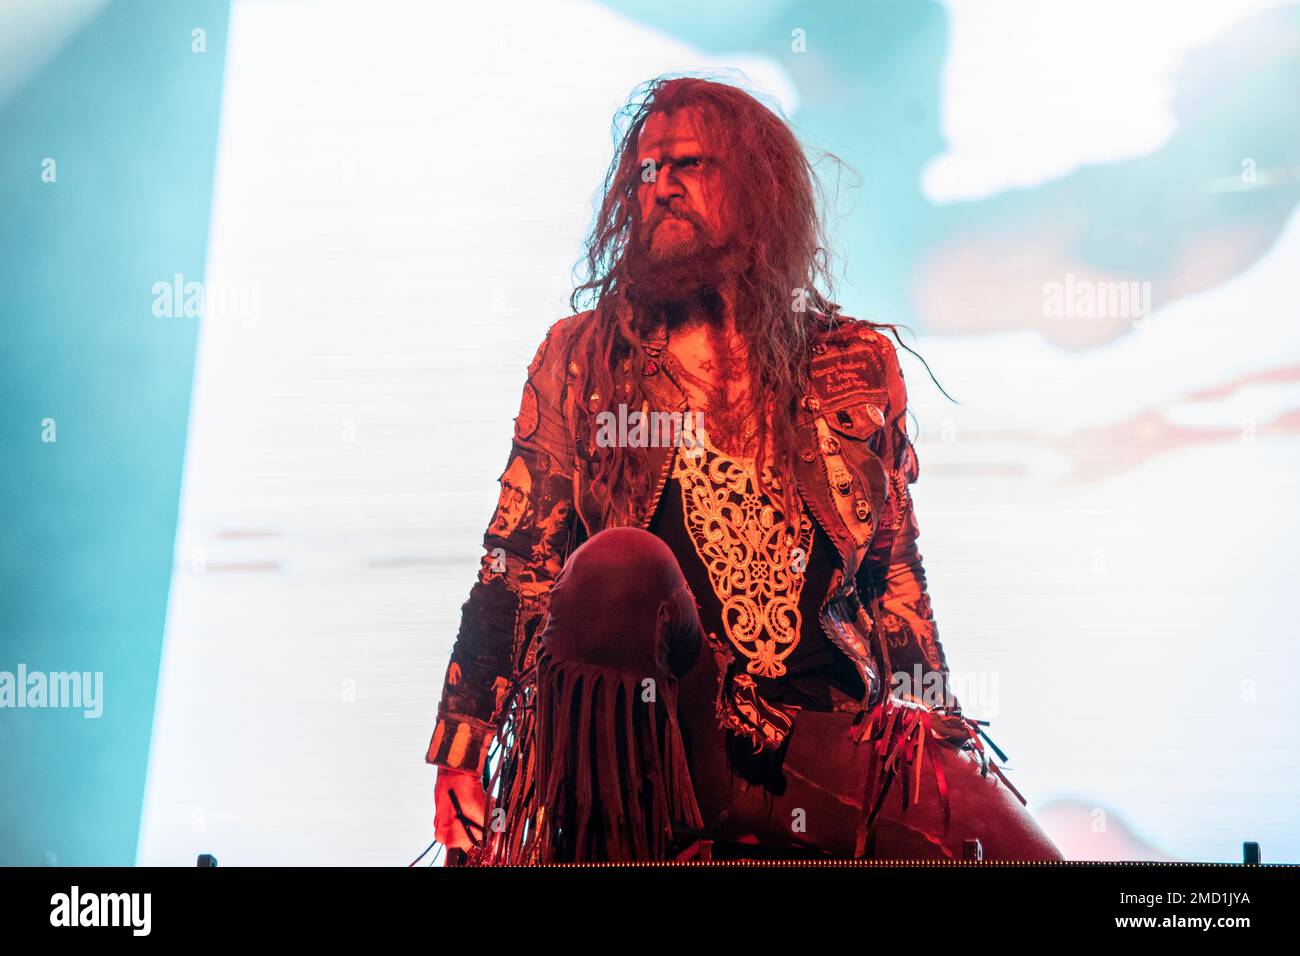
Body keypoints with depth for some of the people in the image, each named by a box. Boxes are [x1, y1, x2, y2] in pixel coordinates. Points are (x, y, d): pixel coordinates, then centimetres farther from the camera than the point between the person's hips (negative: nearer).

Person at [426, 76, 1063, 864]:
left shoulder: (858, 364, 11)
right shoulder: (580, 356, 8)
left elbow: (896, 573, 14)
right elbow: (518, 563, 6)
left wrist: (942, 737, 11)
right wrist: (463, 749, 1)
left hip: (828, 732, 2)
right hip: (644, 737, -2)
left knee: (1009, 842, -21)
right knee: (620, 566, -32)